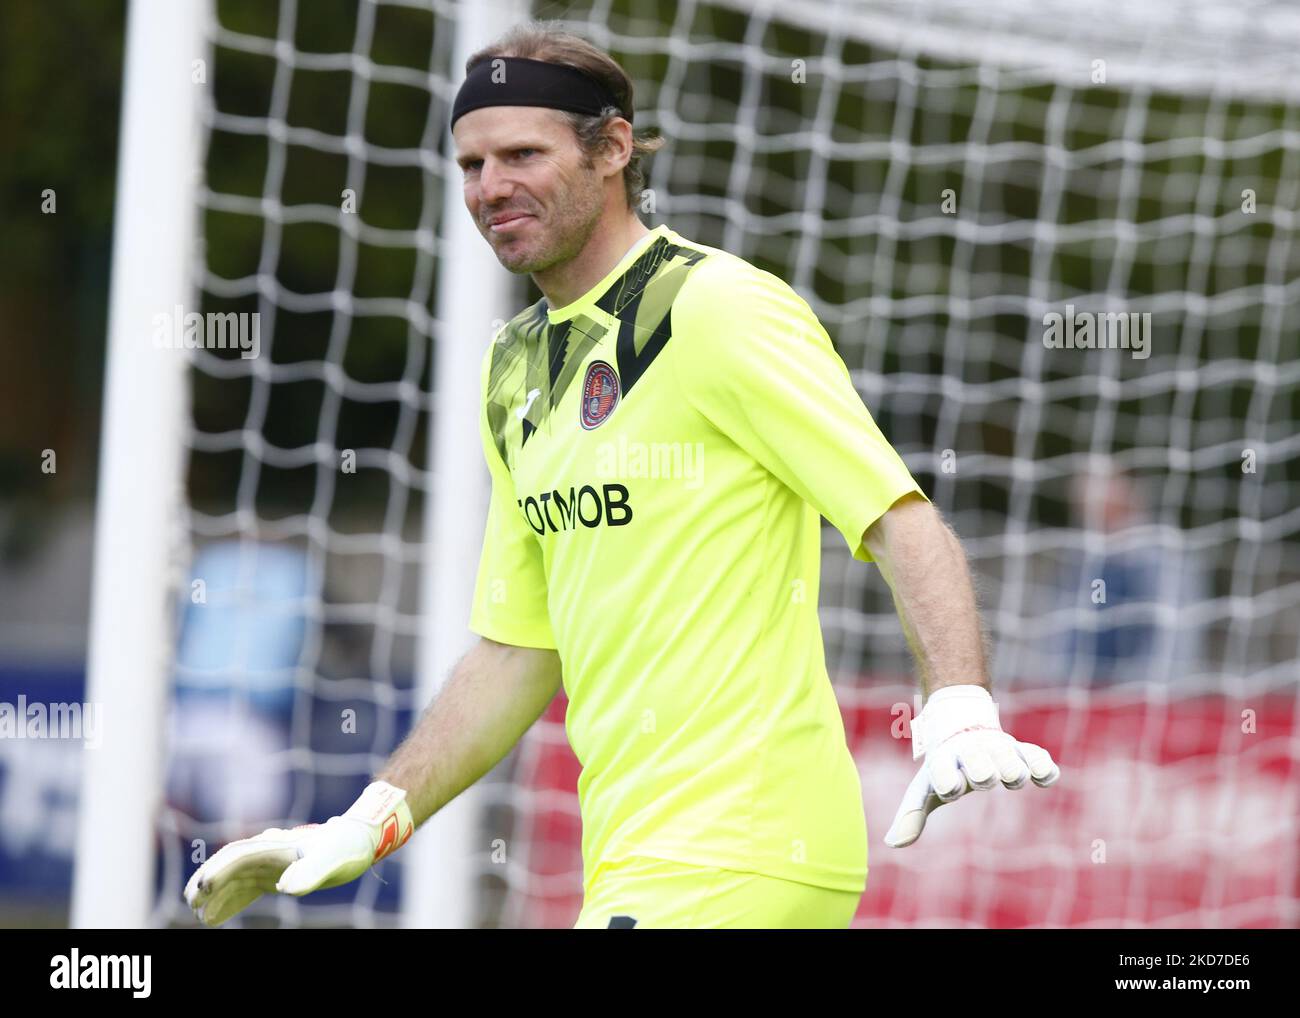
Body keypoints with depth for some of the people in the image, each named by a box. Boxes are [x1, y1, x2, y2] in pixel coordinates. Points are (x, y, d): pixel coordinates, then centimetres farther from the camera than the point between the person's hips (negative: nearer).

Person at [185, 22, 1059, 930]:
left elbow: (904, 522, -15)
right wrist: (369, 826, 15)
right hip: (632, 868, 8)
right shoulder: (515, 368, 16)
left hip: (740, 859, -8)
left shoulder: (720, 309, -8)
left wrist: (959, 716, -29)